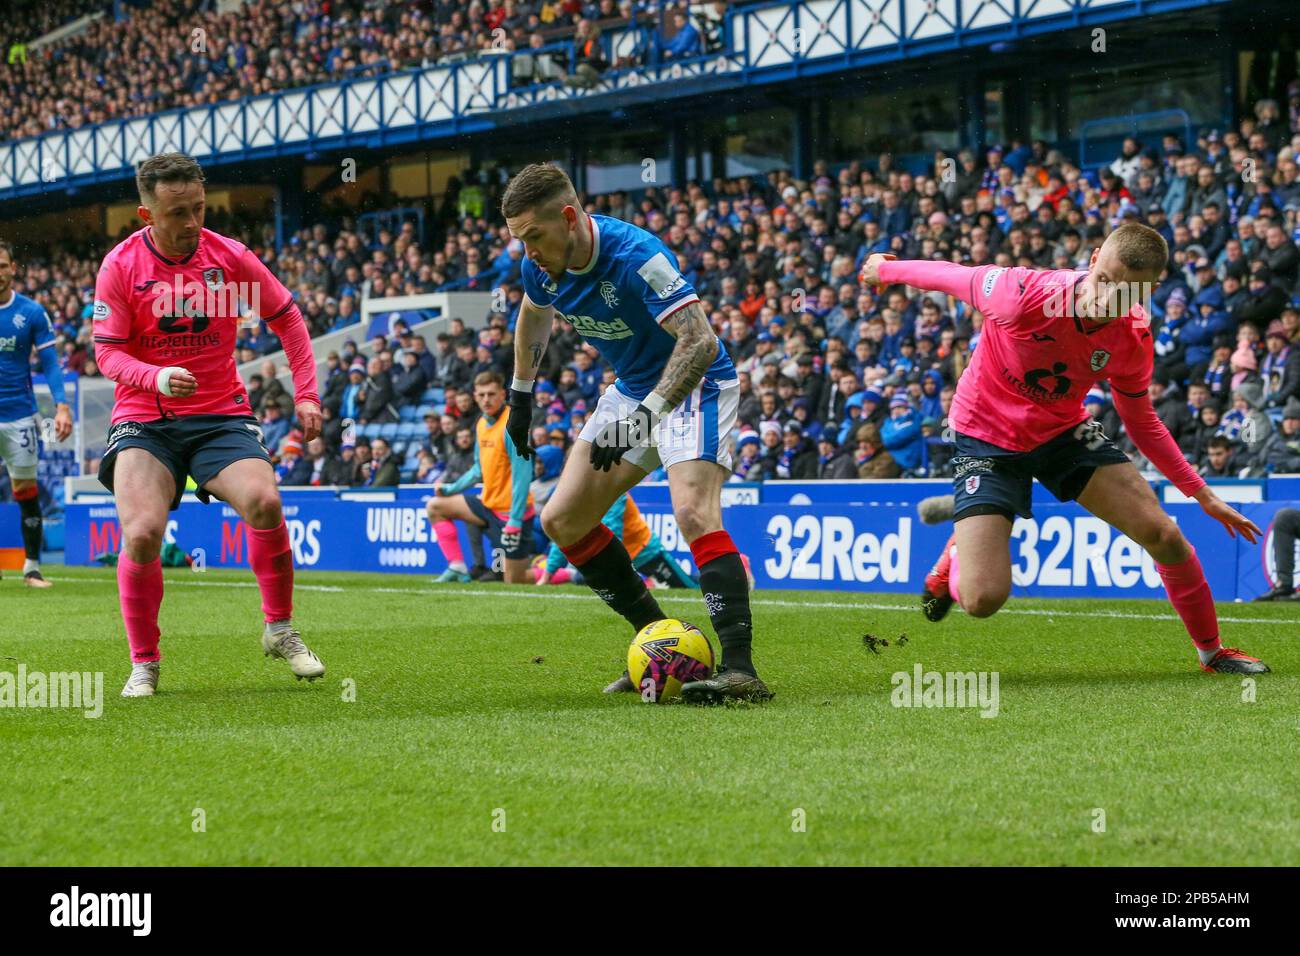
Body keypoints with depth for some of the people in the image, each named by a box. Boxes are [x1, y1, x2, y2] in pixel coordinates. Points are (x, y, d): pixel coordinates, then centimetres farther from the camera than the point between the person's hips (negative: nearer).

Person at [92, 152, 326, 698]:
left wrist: (306, 393, 2)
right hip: (144, 420, -1)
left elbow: (287, 320, 10)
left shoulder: (230, 257, -2)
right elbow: (107, 351, -6)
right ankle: (144, 664, -3)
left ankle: (279, 628, 0)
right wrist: (155, 377, -26)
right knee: (142, 533, -23)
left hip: (221, 414, 1)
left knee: (264, 503, -25)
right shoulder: (120, 265, -6)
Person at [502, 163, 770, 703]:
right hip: (632, 389, 8)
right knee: (562, 521, 3)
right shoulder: (542, 265, -8)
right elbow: (534, 315, 17)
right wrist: (521, 395, 20)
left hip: (694, 385, -8)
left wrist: (643, 417, -38)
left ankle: (740, 669, -33)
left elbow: (700, 342, -35)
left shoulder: (635, 256, -31)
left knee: (692, 511, -30)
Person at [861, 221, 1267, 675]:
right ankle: (956, 557, 22)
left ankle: (1211, 651, 15)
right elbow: (950, 275, -13)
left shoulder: (1134, 339, -16)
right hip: (986, 439, -4)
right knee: (982, 599, -17)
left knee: (1163, 535, -9)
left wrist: (1202, 493, 1)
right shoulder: (1020, 296, -33)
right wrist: (885, 269, 5)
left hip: (1064, 432, 4)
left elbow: (1142, 424, 2)